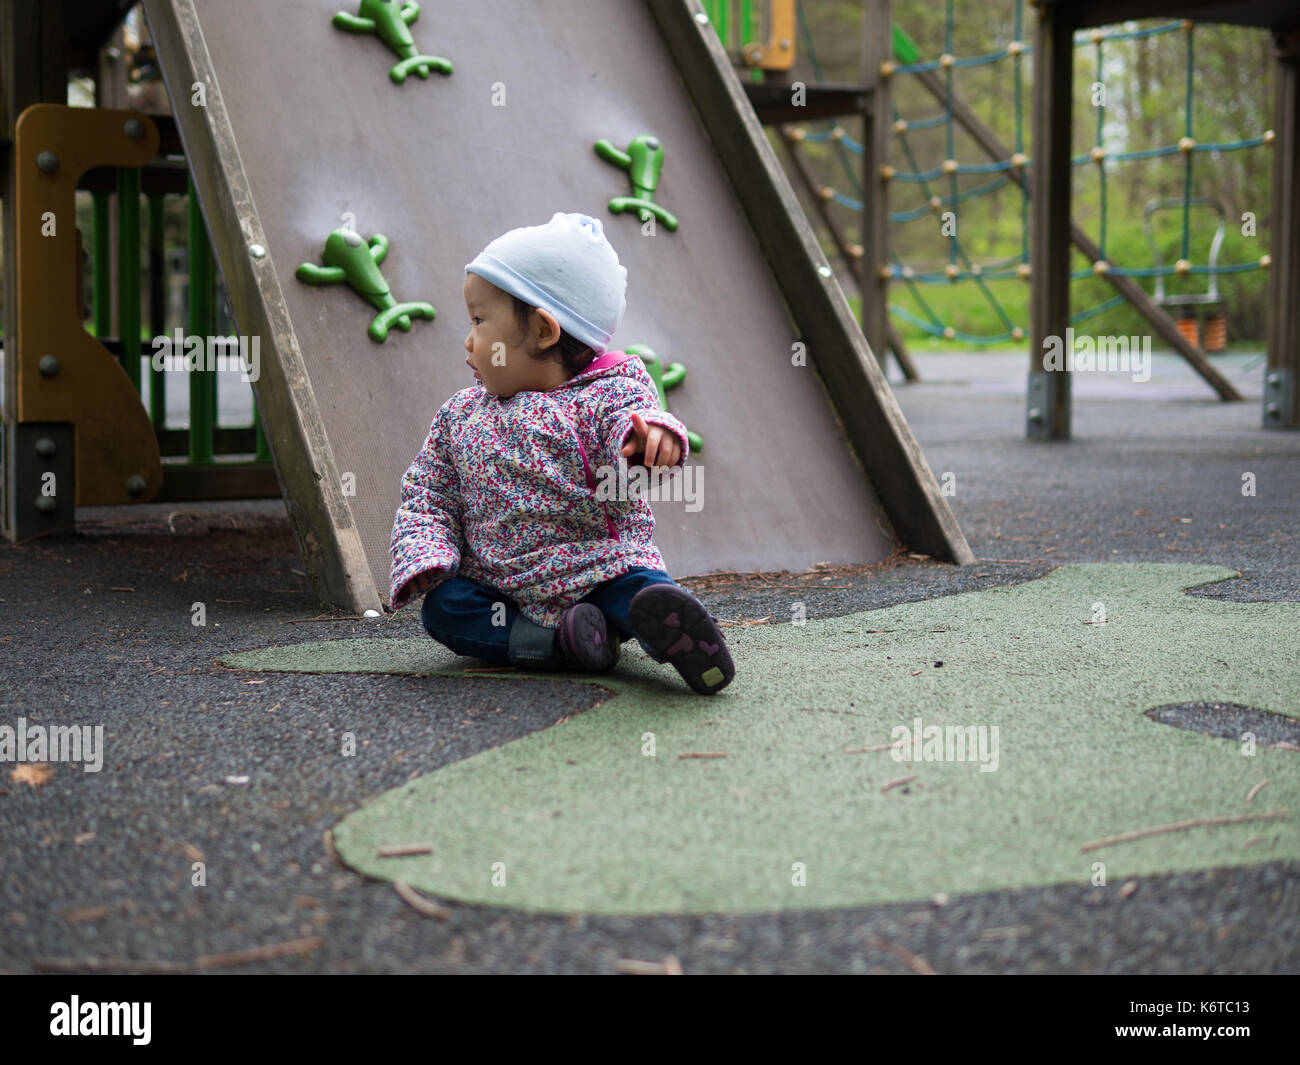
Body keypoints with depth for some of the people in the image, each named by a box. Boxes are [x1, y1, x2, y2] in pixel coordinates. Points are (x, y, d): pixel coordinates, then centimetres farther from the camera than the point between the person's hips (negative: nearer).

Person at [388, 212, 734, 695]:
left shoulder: (606, 394, -3)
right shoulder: (458, 417, 12)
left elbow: (629, 422, -24)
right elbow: (427, 500, 13)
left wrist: (648, 436, -50)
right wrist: (424, 560, -8)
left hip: (600, 571, -4)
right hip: (500, 591, 4)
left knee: (641, 584, -32)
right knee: (442, 608, -21)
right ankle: (559, 641, -31)